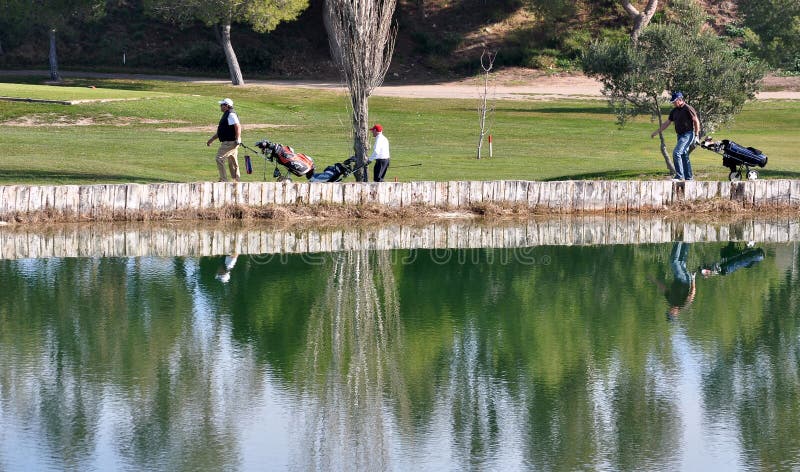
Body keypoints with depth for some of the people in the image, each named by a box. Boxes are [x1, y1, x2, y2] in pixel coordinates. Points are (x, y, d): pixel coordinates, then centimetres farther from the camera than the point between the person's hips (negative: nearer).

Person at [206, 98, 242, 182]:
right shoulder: (226, 115, 21)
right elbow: (221, 131, 29)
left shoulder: (231, 114, -12)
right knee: (232, 163, 11)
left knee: (220, 159, -12)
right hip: (228, 142, 11)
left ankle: (223, 179, -11)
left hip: (229, 143, -11)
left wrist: (238, 139, -31)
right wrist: (212, 139, 30)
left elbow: (238, 126, -23)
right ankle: (236, 181, 14)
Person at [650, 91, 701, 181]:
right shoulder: (674, 111, 12)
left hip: (688, 134, -9)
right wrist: (657, 132, 16)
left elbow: (696, 121, -10)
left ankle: (679, 176, -17)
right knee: (684, 155, 11)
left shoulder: (688, 109, -12)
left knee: (676, 153, -18)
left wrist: (696, 135, -12)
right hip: (680, 135, 9)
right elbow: (667, 123, 18)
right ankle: (689, 177, 17)